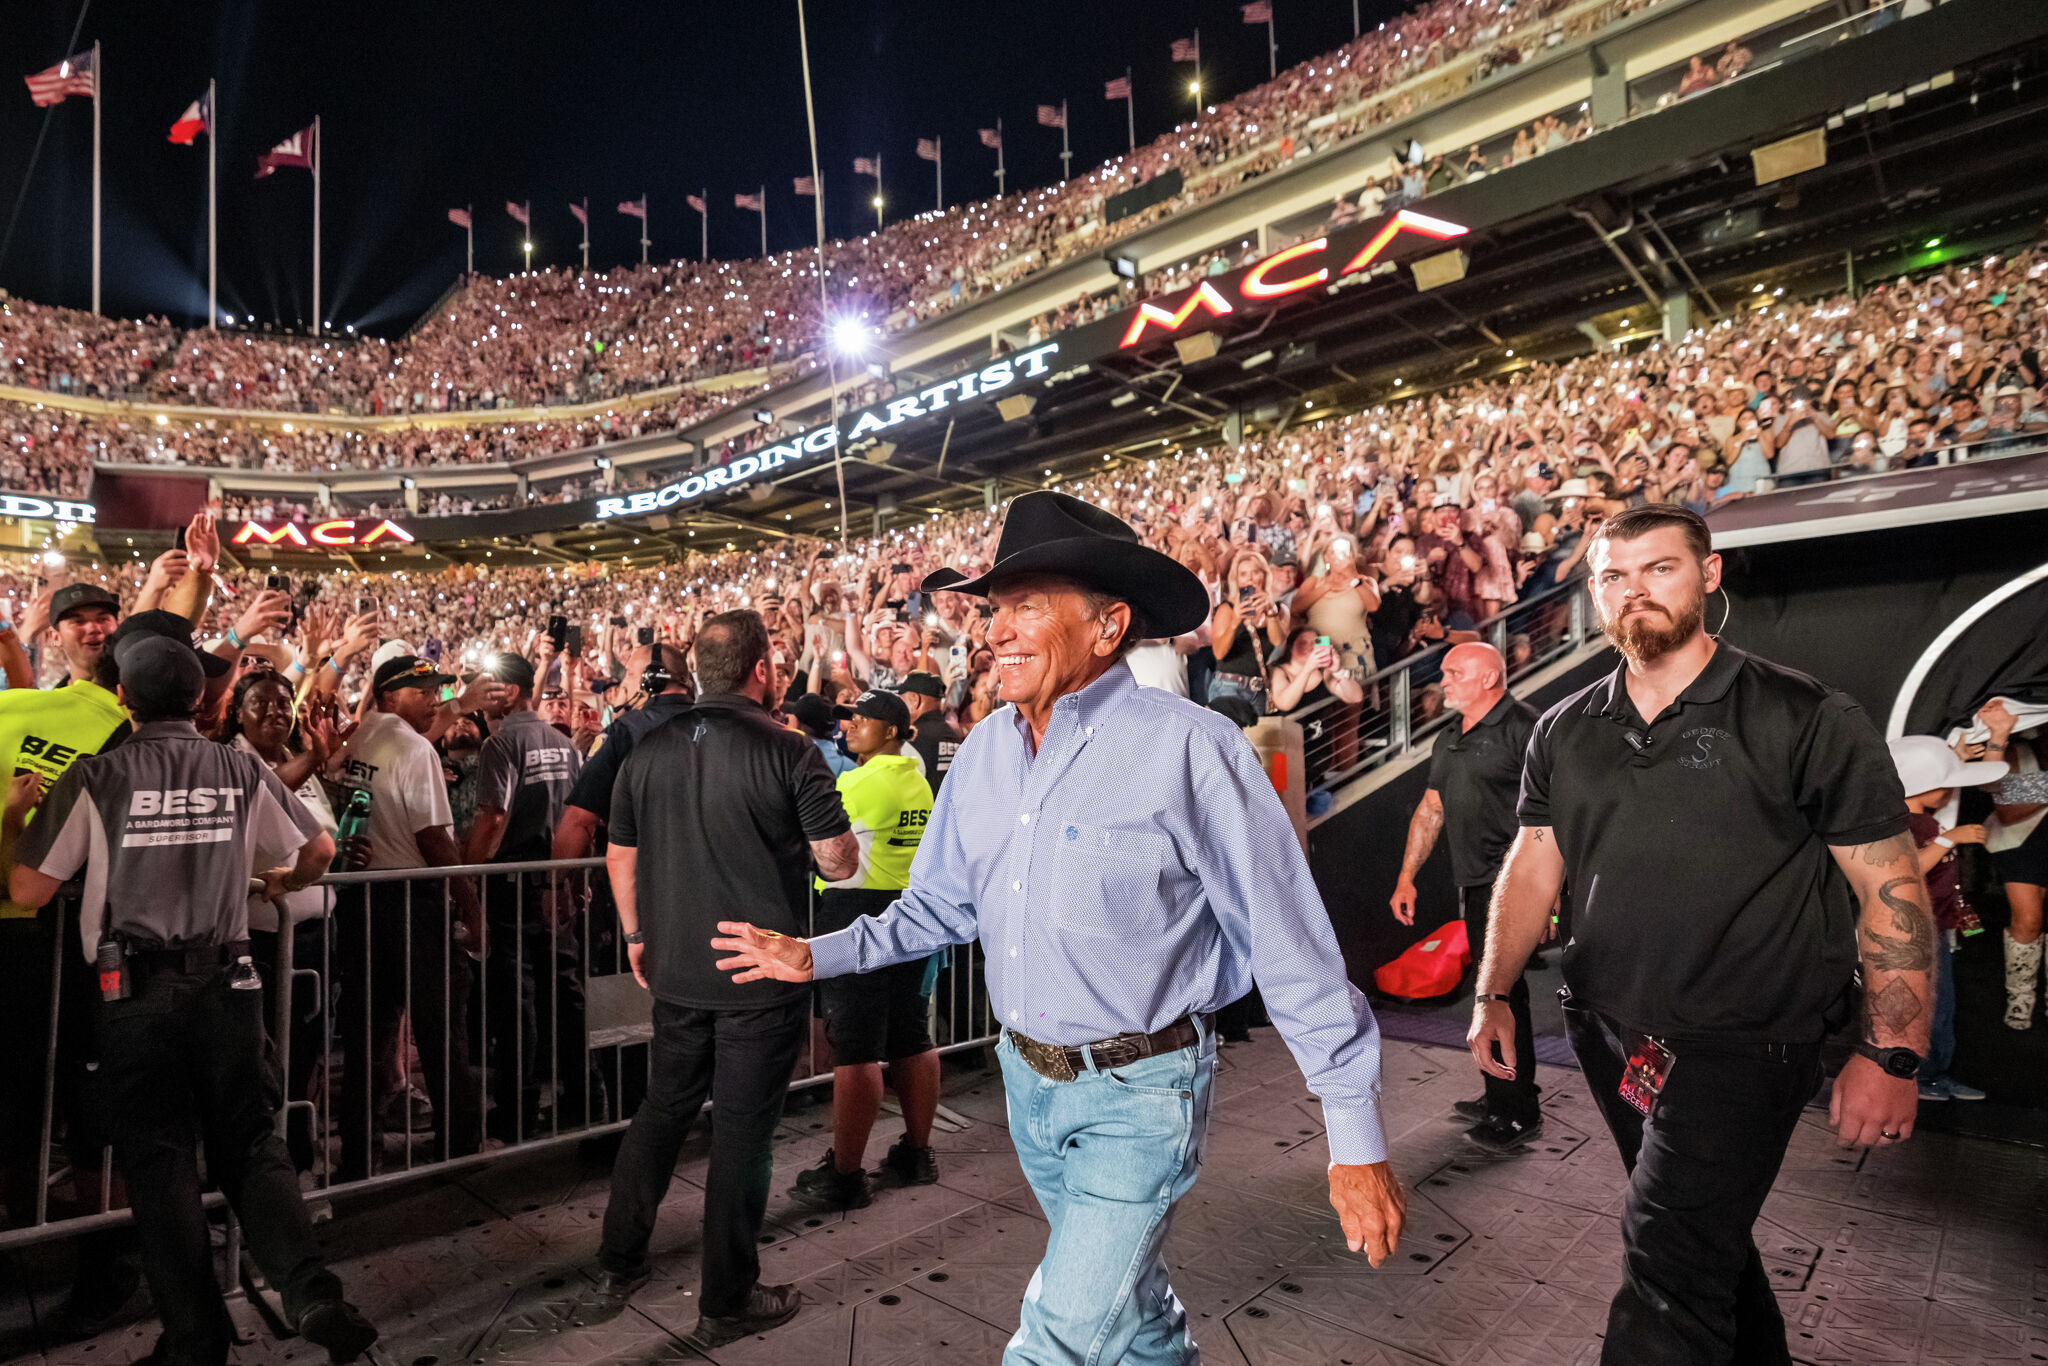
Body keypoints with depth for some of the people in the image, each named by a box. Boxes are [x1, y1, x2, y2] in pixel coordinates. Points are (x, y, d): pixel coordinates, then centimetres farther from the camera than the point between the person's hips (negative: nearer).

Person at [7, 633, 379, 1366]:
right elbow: (318, 849, 10)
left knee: (159, 1161, 9)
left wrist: (13, 813, 15)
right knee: (252, 1146, 10)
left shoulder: (95, 777, -4)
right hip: (227, 983, 1)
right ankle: (310, 1292, -6)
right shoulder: (242, 771, 2)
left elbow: (30, 891, -1)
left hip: (135, 990, -1)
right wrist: (281, 884, 31)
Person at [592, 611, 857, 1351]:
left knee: (663, 1109, 23)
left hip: (677, 972, 5)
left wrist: (637, 935, 21)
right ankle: (726, 1303, 22)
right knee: (742, 1130, 7)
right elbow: (838, 861, -15)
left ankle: (618, 1263, 36)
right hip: (763, 977, -5)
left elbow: (619, 855, 10)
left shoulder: (649, 750, 2)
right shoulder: (789, 751, -16)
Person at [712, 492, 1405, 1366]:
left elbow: (1291, 949, -19)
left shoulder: (1187, 748, -23)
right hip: (1028, 1076, 6)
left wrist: (1357, 1142, -15)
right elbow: (943, 905, 11)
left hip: (1140, 1093, -6)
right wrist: (818, 957, 6)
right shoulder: (983, 752, -2)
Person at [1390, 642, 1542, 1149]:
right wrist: (1406, 877, 18)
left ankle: (1519, 1112, 8)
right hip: (1474, 880, 8)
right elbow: (1430, 809, 22)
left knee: (1502, 988, -5)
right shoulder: (1449, 740, 17)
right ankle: (1498, 1097, 27)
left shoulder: (1521, 726, -10)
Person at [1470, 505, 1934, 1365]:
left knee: (1669, 1263, -7)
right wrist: (1494, 994, 2)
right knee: (1708, 1237, 23)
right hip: (1609, 1036, 5)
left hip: (1741, 1044, -5)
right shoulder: (1564, 733, 4)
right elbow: (1533, 865, 8)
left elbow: (1890, 886, -7)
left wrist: (1892, 1056, -11)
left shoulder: (1806, 720, -8)